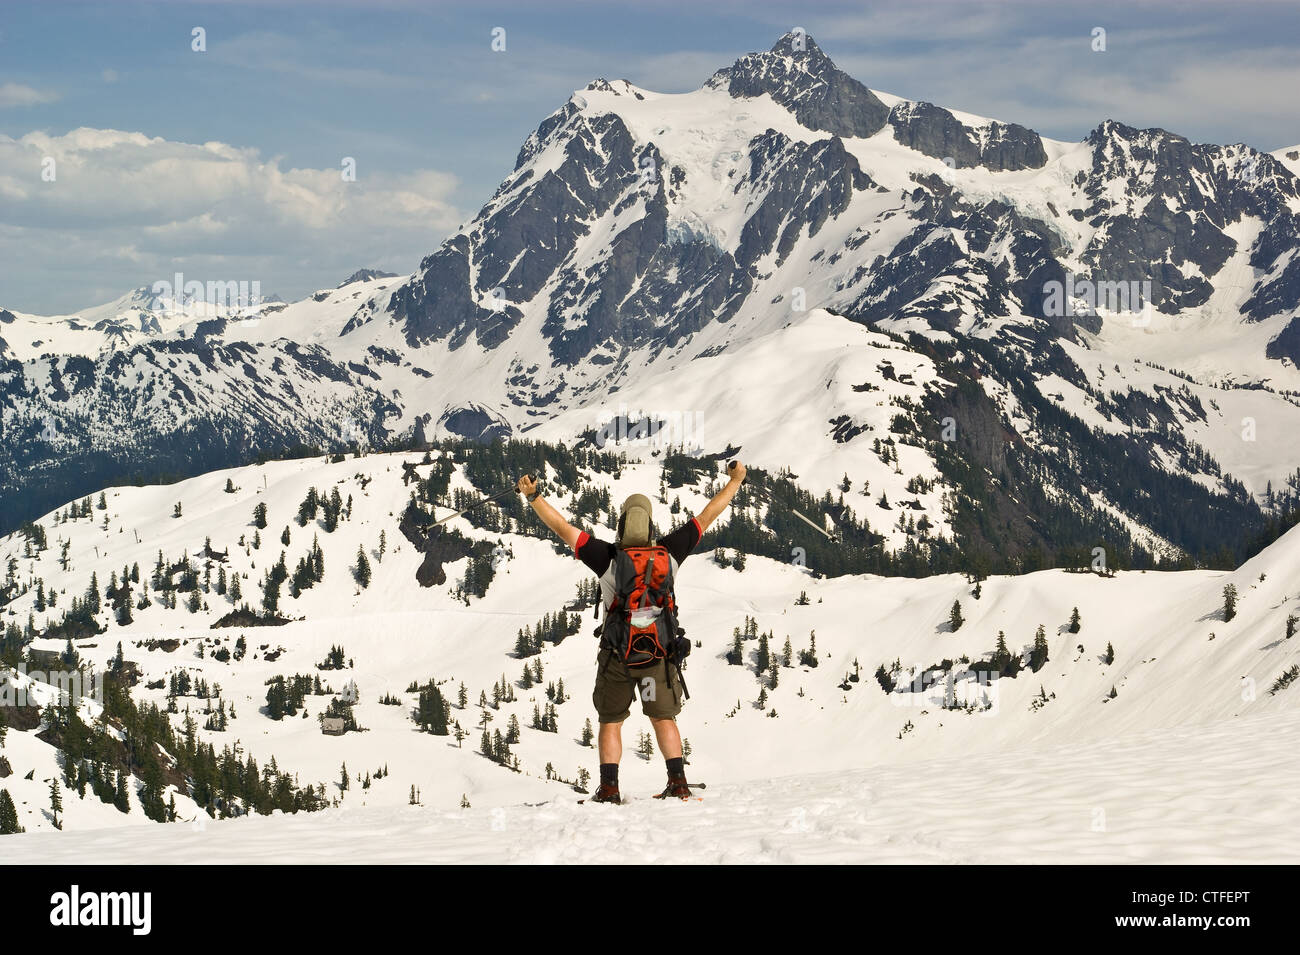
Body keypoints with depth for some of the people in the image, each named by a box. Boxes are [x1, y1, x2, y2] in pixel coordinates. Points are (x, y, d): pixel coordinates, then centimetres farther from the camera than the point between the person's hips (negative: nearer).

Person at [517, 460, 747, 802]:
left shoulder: (607, 557, -11)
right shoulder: (669, 552, -6)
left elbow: (563, 528, -13)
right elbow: (706, 517, 3)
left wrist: (533, 497, -8)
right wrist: (735, 481, 13)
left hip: (617, 654, -1)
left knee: (610, 721, 9)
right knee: (663, 718, 14)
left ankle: (609, 787, -1)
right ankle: (678, 782, 5)